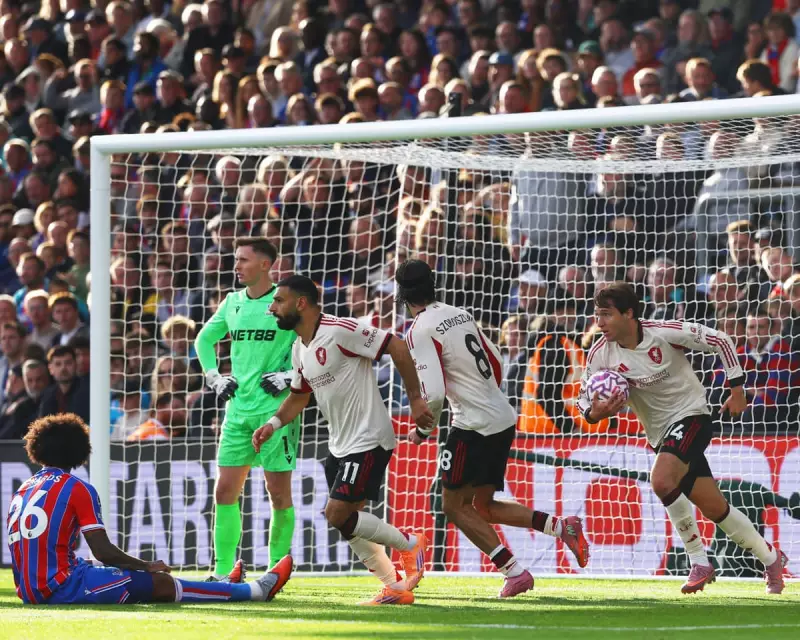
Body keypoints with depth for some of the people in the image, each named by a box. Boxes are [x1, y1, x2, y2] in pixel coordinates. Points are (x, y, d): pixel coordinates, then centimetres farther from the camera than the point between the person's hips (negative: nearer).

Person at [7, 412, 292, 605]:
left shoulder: (24, 489, 16)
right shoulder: (77, 488, -8)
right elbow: (103, 551, -11)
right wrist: (148, 566, 4)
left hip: (30, 589, 8)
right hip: (62, 586, -8)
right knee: (160, 583, -1)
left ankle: (221, 588, 33)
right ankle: (258, 589, 4)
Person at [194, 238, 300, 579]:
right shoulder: (233, 302, 12)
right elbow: (204, 339, 26)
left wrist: (292, 375, -11)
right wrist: (214, 376, 14)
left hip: (276, 408, -5)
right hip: (238, 409, 5)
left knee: (279, 493, -1)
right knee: (225, 491, 1)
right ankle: (222, 571, 6)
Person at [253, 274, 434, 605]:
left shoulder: (340, 331, -19)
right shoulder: (299, 348, 10)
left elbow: (396, 346, -19)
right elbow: (299, 395, 25)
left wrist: (415, 400, -19)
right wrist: (273, 424, 7)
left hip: (369, 441, -10)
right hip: (340, 445, 10)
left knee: (338, 515, -14)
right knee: (346, 522, 8)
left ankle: (409, 544, 6)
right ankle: (396, 587, 18)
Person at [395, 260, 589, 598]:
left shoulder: (420, 331, -14)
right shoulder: (460, 315, 12)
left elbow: (433, 393, -22)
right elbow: (496, 363, 21)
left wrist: (423, 430, -5)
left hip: (473, 426, -8)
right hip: (503, 420, 8)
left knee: (454, 505, 4)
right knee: (483, 506, 16)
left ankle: (514, 572, -4)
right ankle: (561, 526, 3)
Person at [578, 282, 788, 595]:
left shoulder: (665, 333, -19)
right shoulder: (600, 355, -8)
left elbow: (720, 341, -9)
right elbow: (585, 397, 0)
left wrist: (737, 390, -7)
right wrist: (594, 413, -24)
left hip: (691, 415, -5)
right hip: (660, 434, 5)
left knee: (662, 481, -30)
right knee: (715, 508, 6)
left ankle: (699, 562, -14)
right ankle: (770, 558, 27)